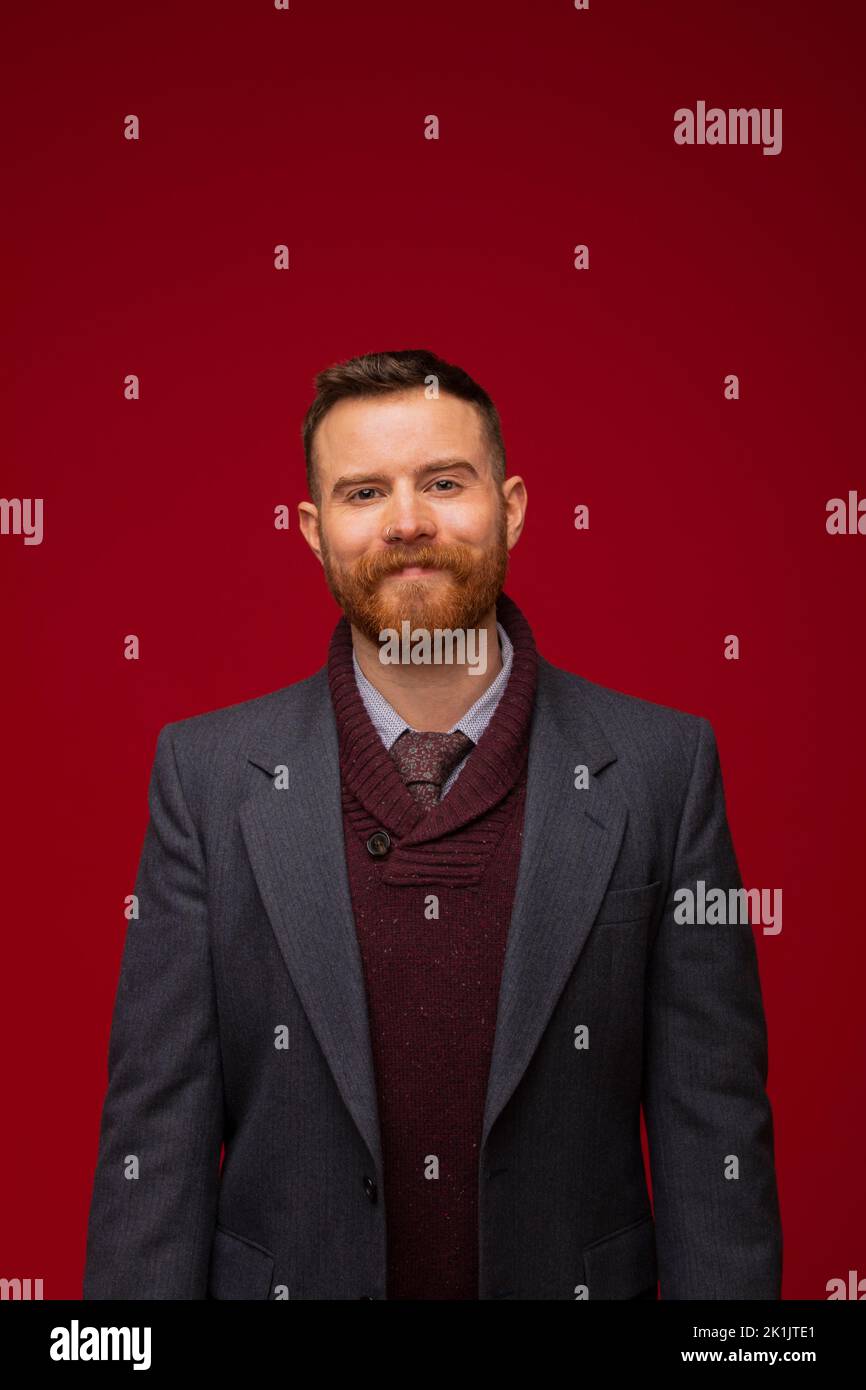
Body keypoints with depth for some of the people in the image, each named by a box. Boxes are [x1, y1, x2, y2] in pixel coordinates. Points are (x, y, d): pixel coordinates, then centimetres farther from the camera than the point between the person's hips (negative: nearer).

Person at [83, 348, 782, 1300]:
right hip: (288, 1276, 1)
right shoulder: (208, 774, -8)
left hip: (574, 1278, 0)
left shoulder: (662, 765, -9)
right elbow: (157, 1131, -6)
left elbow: (713, 1130, -7)